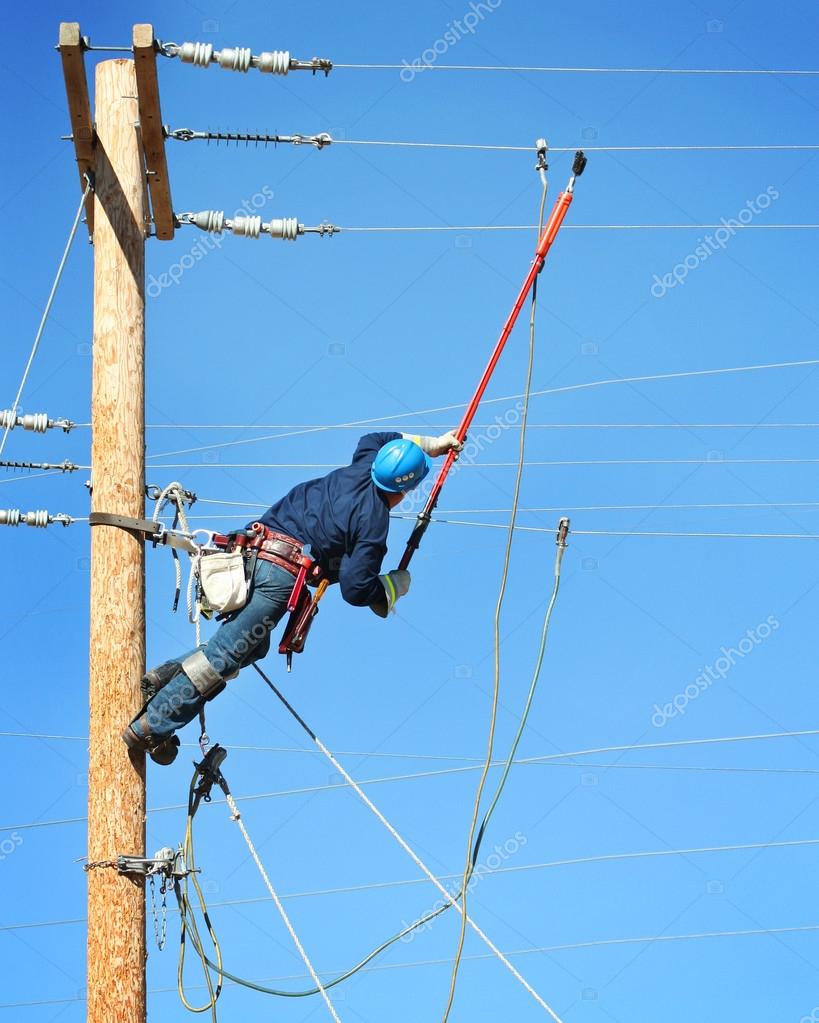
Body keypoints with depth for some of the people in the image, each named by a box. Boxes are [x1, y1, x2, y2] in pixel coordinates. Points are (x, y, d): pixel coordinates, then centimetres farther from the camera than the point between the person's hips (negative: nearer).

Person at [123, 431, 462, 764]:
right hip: (283, 570, -9)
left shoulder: (360, 468, 13)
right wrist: (394, 585, 10)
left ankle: (162, 678, 10)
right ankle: (149, 729, -9)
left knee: (252, 646, 21)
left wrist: (431, 444, 46)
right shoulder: (374, 522, -8)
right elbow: (355, 589, -8)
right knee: (223, 655, -6)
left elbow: (375, 440, 38)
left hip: (253, 550, 9)